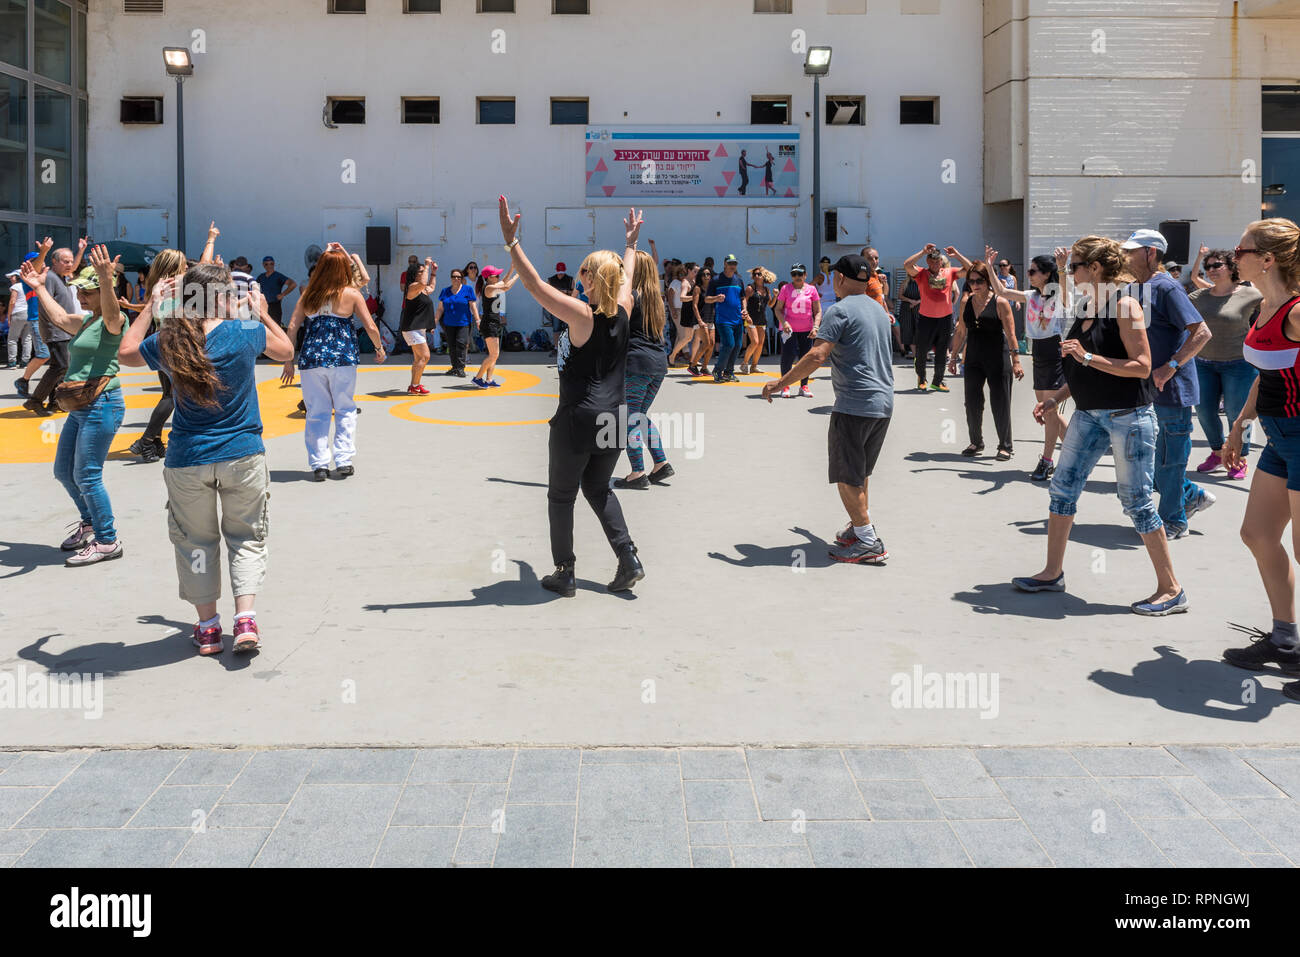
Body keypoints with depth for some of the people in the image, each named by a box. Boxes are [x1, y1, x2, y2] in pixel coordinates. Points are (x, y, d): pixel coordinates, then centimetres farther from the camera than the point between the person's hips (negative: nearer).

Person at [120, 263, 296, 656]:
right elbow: (286, 350, 10)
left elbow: (126, 351, 17)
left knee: (195, 542, 15)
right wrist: (262, 313, 21)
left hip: (187, 460, 1)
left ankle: (208, 627, 17)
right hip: (242, 454, -1)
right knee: (247, 537, 12)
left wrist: (150, 307, 21)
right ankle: (245, 618, -2)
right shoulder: (246, 332, -10)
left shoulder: (169, 342, -5)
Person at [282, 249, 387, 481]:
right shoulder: (351, 294, 1)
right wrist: (380, 349, 18)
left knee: (317, 412, 8)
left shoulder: (308, 295, 8)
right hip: (343, 357, -2)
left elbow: (292, 327, 5)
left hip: (311, 358, 2)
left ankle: (319, 464, 6)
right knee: (345, 410, 11)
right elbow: (370, 327, 0)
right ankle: (344, 461, 7)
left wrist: (288, 361, 11)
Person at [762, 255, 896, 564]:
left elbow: (817, 356, -21)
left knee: (847, 476, -1)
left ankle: (869, 544, -1)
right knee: (860, 471, 22)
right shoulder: (879, 309, 16)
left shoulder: (840, 310, -11)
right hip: (884, 403, 9)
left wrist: (781, 383, -14)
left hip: (855, 404, -9)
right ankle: (861, 527, 27)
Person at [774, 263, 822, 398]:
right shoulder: (785, 289, 2)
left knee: (806, 358, 2)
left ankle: (804, 386, 13)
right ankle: (785, 386, 3)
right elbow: (778, 309, 3)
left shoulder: (811, 290, 5)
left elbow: (818, 311, 7)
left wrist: (815, 327, -6)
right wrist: (783, 322, -14)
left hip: (806, 330, 2)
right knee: (788, 357, -8)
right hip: (789, 329, -2)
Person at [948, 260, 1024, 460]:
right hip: (973, 359, 4)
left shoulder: (1000, 303, -7)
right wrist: (954, 357, 15)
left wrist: (1016, 361, -12)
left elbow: (1011, 334, -7)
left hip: (997, 359, -4)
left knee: (1000, 403, 0)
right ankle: (976, 442, 23)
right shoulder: (966, 302, 6)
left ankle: (1005, 445, 12)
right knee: (972, 403, 7)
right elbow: (961, 332, 15)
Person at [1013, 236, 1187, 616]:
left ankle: (1171, 590, 4)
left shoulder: (1124, 304, -14)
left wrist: (1087, 357, -23)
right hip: (1089, 412, 9)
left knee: (1136, 500, -5)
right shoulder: (1086, 306, 10)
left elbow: (1141, 366, -20)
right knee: (1063, 488, 10)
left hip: (1128, 414, -9)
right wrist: (1054, 399, 12)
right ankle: (1053, 573, 22)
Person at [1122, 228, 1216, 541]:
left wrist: (1170, 367, -26)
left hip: (1171, 389, -9)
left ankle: (1173, 521, 12)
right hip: (1145, 390, 9)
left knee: (1168, 459, 0)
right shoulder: (1138, 289, 13)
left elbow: (1202, 332, -21)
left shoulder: (1167, 288, -14)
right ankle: (1193, 495, 28)